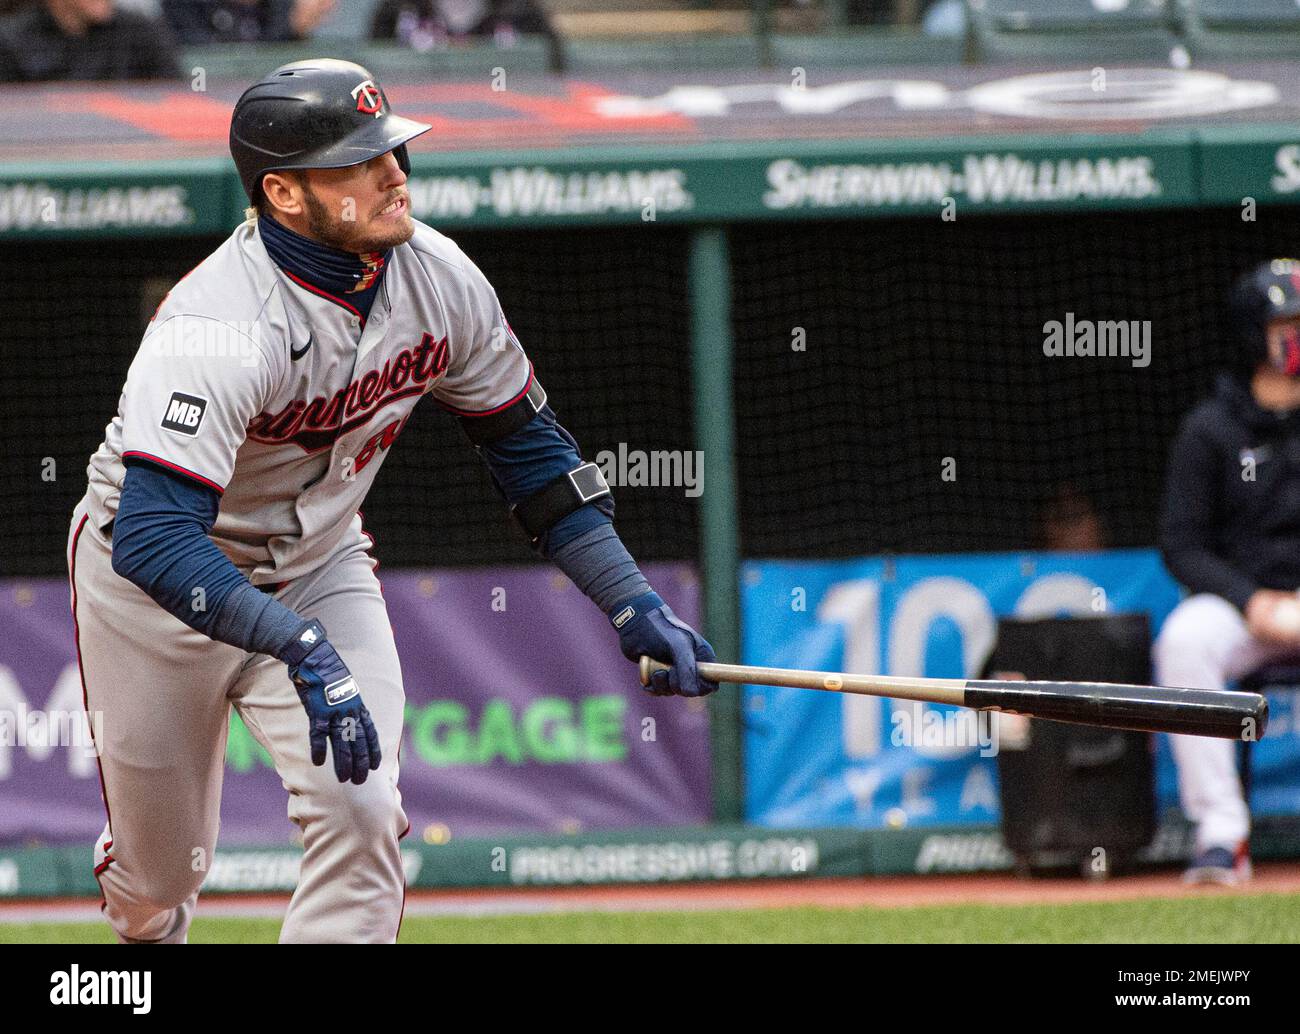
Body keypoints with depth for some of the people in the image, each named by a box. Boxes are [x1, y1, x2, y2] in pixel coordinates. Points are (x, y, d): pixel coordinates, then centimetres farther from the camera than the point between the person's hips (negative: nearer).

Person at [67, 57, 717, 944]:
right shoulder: (221, 328, -35)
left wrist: (631, 603, -6)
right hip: (154, 576, -4)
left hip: (318, 564, 4)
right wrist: (308, 651, -53)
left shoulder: (438, 279, -15)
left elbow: (526, 443, 1)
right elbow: (156, 538, -44)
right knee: (160, 870, 9)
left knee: (361, 819, -17)